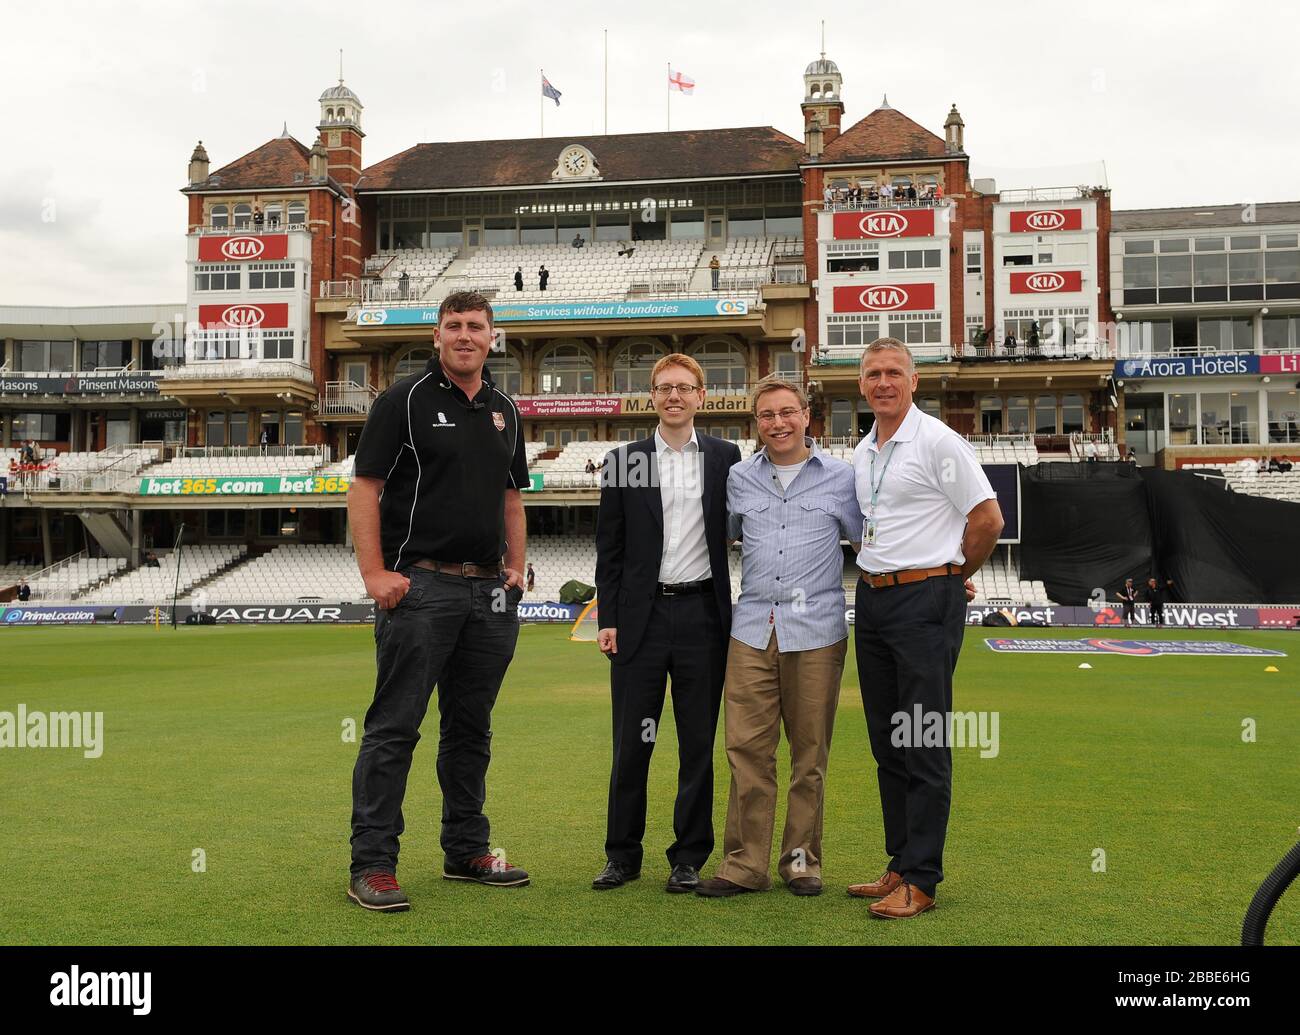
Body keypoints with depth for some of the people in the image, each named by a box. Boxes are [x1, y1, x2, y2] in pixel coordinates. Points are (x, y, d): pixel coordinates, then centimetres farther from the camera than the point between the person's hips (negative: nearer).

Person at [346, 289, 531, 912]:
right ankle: (372, 865, 0)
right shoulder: (405, 401, -3)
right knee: (394, 727, -5)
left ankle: (466, 851, 24)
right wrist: (374, 573, -15)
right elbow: (364, 490, -7)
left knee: (471, 728, 13)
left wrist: (515, 570, 10)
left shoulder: (504, 412, 15)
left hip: (489, 592, 6)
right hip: (420, 586, -6)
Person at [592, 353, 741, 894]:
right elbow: (609, 547, 6)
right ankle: (622, 854, 16)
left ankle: (689, 857, 17)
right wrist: (608, 619, 0)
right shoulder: (624, 461, 6)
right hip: (641, 614, 0)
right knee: (631, 741, 4)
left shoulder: (725, 457, 7)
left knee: (698, 742, 6)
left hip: (702, 613, 0)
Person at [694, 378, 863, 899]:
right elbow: (720, 537, 25)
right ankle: (745, 862, 6)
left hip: (816, 630, -1)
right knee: (747, 748, -1)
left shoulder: (840, 477, 6)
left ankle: (801, 857, 18)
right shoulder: (739, 478, 12)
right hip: (752, 627, 2)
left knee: (810, 750, 5)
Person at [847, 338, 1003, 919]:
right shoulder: (862, 454, 15)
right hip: (872, 599, 8)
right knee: (886, 744, 11)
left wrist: (952, 577, 2)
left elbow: (988, 519, -9)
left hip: (925, 599, -8)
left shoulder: (937, 441, -8)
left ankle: (921, 881, 0)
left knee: (924, 747, -5)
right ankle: (899, 865, 20)